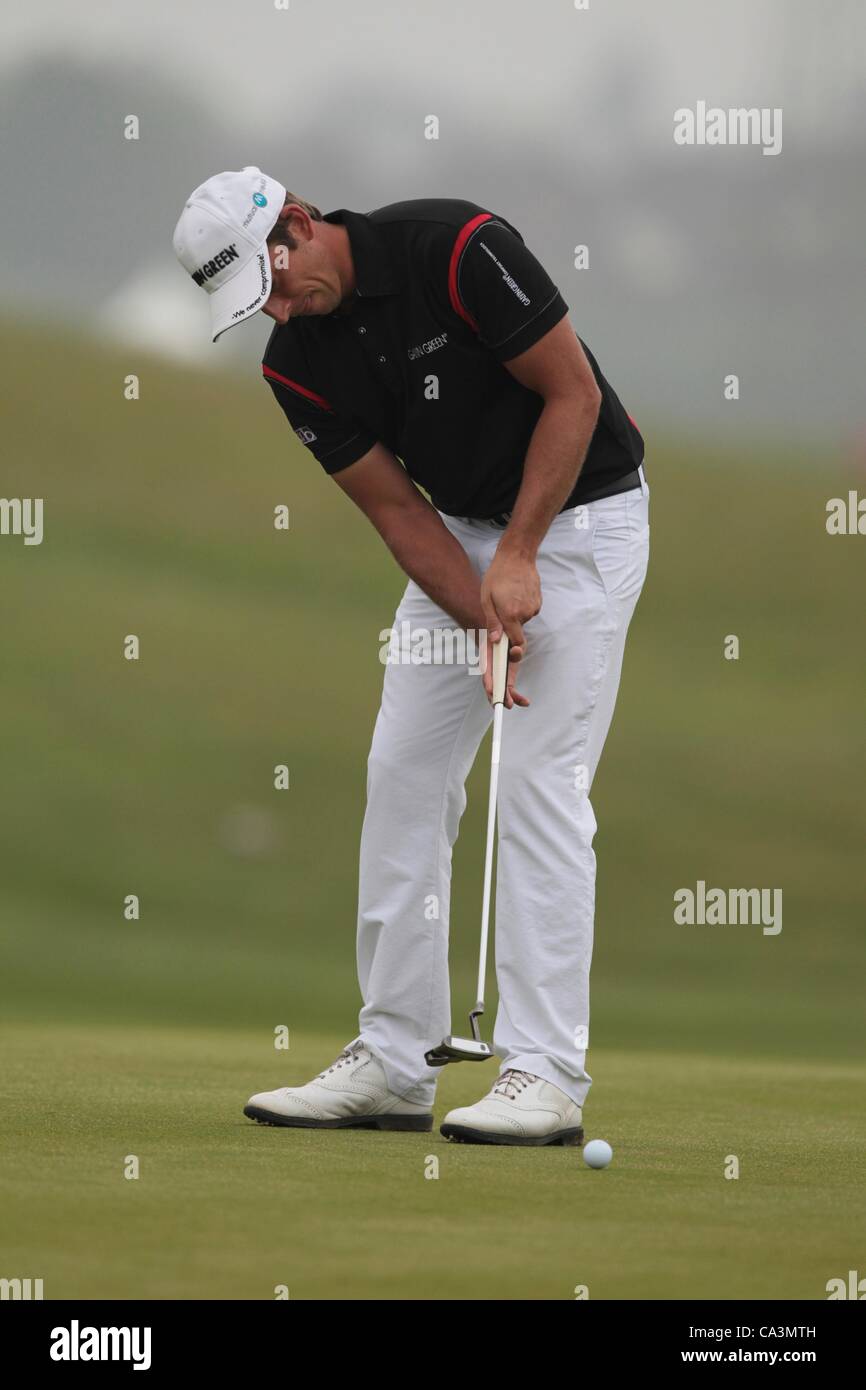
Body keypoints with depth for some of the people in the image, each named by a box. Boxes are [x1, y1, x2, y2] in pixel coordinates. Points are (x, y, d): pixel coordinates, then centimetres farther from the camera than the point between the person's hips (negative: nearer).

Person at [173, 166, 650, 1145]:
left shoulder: (457, 248, -25)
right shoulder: (297, 364, -6)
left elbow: (573, 392, -19)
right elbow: (397, 510, -5)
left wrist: (518, 557, -20)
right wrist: (486, 622, -18)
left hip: (579, 515, -7)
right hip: (462, 532, 7)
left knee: (540, 788, -13)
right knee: (403, 777, 2)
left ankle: (546, 1074, -12)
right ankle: (391, 1063, 7)